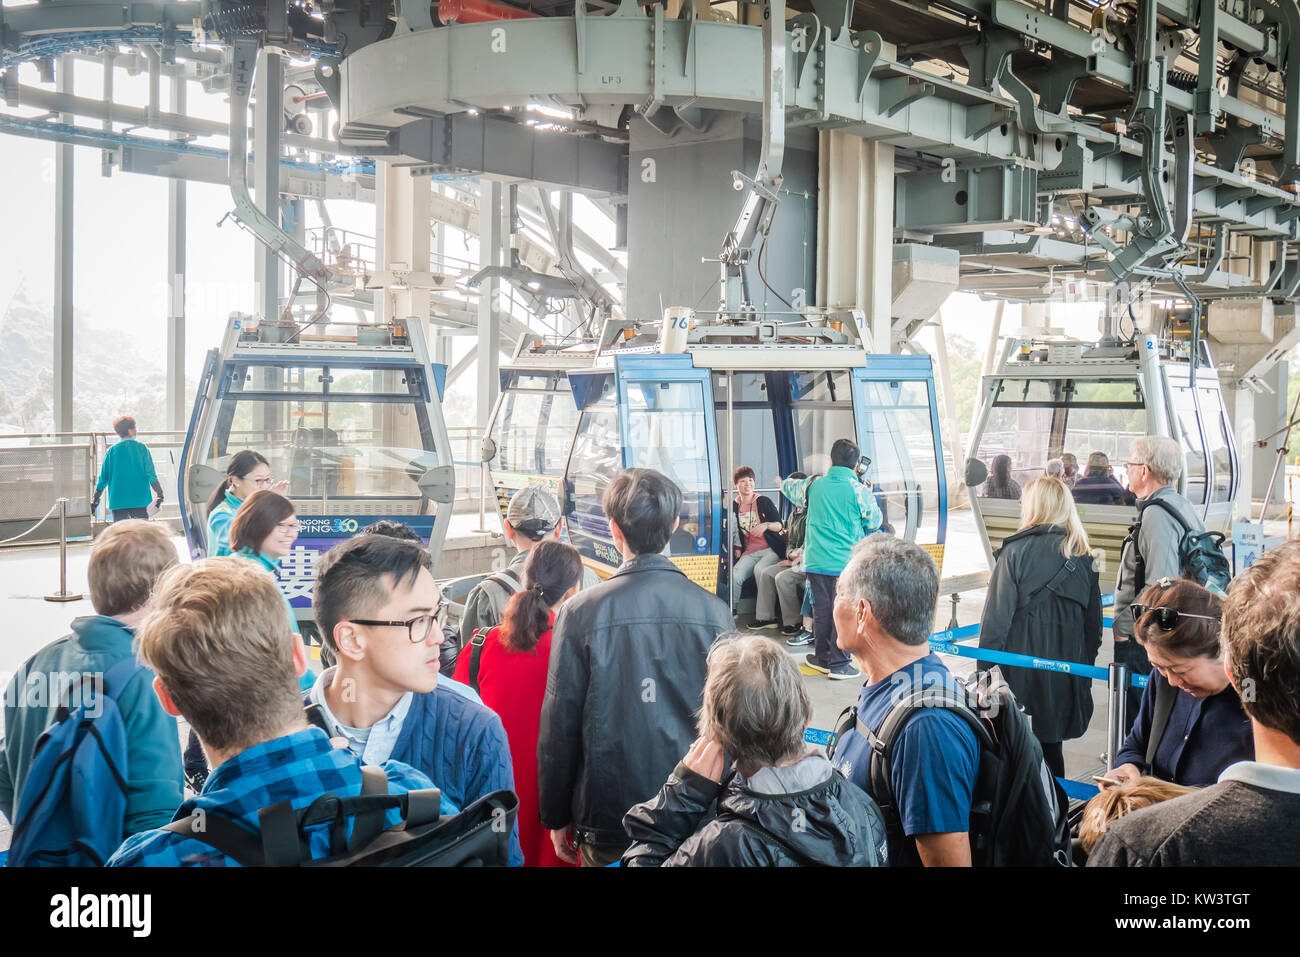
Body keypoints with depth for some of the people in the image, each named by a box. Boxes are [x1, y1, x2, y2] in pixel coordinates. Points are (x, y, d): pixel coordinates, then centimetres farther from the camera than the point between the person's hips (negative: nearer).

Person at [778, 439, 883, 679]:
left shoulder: (814, 485, 1)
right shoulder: (859, 491, -9)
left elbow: (791, 488, 22)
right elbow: (875, 522, 5)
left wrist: (784, 482, 46)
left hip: (817, 561, 4)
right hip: (847, 563, -4)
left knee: (821, 609, 13)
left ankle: (822, 657, 24)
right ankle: (839, 664, 3)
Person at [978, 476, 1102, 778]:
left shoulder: (1016, 551, -10)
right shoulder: (1082, 556, 4)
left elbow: (996, 617, -11)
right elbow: (1094, 620, 9)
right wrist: (1084, 666, 18)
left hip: (1021, 665, -4)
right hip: (1066, 666, 4)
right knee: (1051, 744, 14)